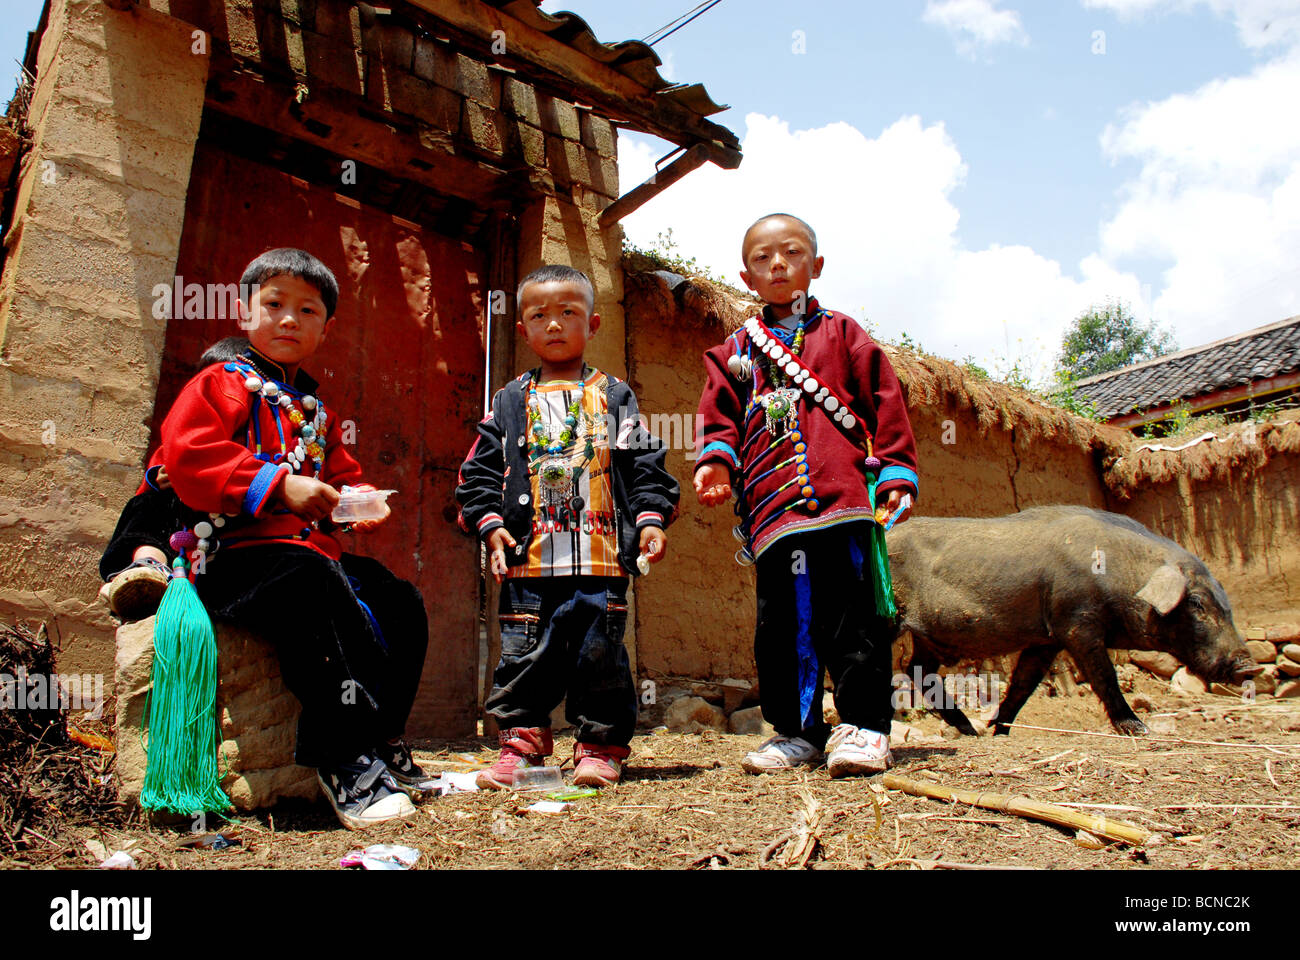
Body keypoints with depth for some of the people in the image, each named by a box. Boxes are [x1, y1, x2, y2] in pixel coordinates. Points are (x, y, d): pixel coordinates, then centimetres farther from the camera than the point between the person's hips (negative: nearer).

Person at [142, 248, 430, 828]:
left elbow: (341, 471, 31)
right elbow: (188, 457, -11)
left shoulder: (316, 409, 26)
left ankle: (382, 741, 3)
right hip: (235, 554, -8)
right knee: (316, 586, -37)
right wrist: (280, 486, -19)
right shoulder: (222, 384, 4)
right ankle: (343, 758, -34)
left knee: (401, 602, -5)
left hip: (314, 549, 8)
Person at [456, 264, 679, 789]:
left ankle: (600, 746, 15)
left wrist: (650, 518, -5)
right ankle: (521, 744, 18)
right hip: (528, 556, 1)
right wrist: (491, 523, -2)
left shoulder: (614, 397, 11)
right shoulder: (510, 403, 13)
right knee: (524, 652, 4)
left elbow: (645, 465, 7)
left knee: (599, 648, 2)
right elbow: (480, 470, 11)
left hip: (600, 553, -1)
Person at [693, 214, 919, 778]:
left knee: (854, 615, -6)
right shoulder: (734, 353, 22)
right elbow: (720, 417, 15)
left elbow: (883, 402, 10)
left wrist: (896, 473, 0)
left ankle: (863, 724, 5)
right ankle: (798, 730, 17)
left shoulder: (840, 334, 16)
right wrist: (715, 461, -6)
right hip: (773, 511, 2)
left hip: (846, 500, -2)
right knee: (782, 623, 5)